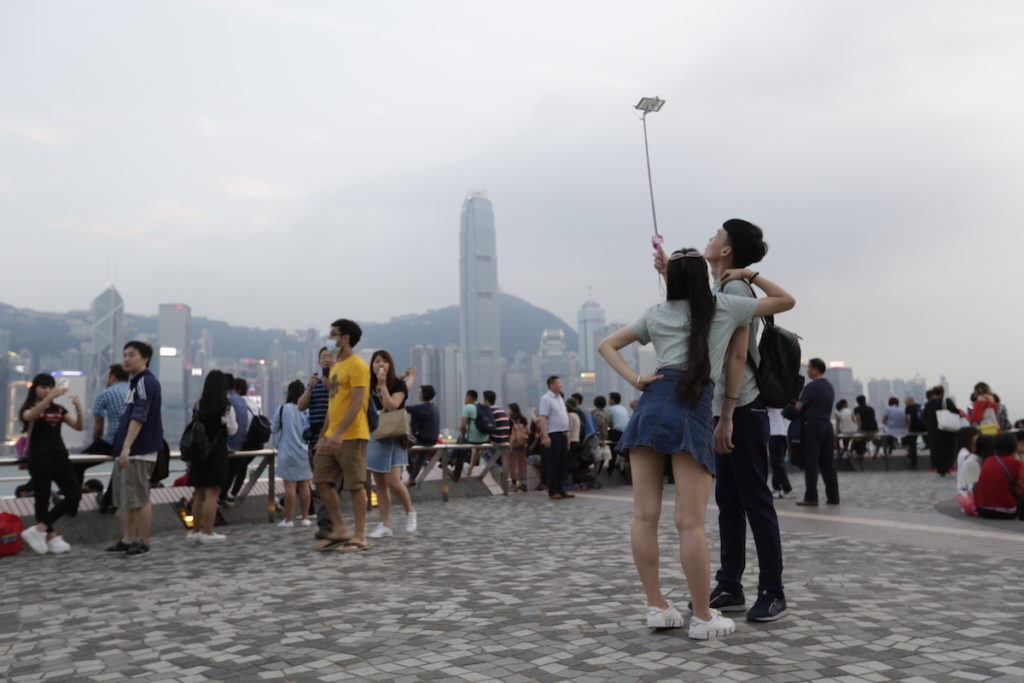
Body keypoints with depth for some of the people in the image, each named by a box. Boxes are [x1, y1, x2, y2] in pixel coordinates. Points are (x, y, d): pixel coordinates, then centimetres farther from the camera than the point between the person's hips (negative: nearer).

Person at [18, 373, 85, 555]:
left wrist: (79, 408, -15)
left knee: (74, 493, -5)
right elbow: (31, 416, -27)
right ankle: (51, 537, 7)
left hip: (59, 456, 5)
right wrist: (51, 397, -41)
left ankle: (40, 529, 2)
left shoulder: (59, 409, 13)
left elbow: (79, 426, 4)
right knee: (43, 498, -1)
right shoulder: (28, 408, -1)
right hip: (39, 459, -5)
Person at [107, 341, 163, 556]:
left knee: (140, 499, -4)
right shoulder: (137, 382, 17)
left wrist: (127, 447, -27)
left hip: (140, 451, -10)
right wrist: (124, 448, 21)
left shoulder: (146, 382, -14)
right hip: (130, 451, 10)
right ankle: (128, 539, 22)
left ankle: (143, 542, 4)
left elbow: (139, 418, -22)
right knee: (127, 498, 14)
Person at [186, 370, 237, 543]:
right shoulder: (226, 407, -9)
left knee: (198, 493, 13)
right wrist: (233, 420, 12)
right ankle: (207, 532, -1)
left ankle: (195, 530, 19)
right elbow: (232, 430, -2)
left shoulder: (198, 405, 6)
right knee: (212, 493, -2)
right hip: (217, 452, -5)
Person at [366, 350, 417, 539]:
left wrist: (383, 385, -15)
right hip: (375, 437, 5)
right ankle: (385, 525, 9)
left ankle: (410, 511, 10)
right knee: (380, 484, 4)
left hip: (393, 437, -5)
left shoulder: (398, 385, -3)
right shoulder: (369, 387, 11)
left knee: (393, 481, -15)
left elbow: (392, 406, -17)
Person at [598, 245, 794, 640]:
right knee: (690, 523, -3)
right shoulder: (725, 307, 13)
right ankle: (702, 617, 5)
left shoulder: (655, 315, 20)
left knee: (645, 515, 4)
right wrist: (750, 275, 27)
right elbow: (786, 301, 25)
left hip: (652, 404, 4)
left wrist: (636, 380, 12)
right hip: (692, 412, -3)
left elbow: (606, 346, 23)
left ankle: (657, 607, 11)